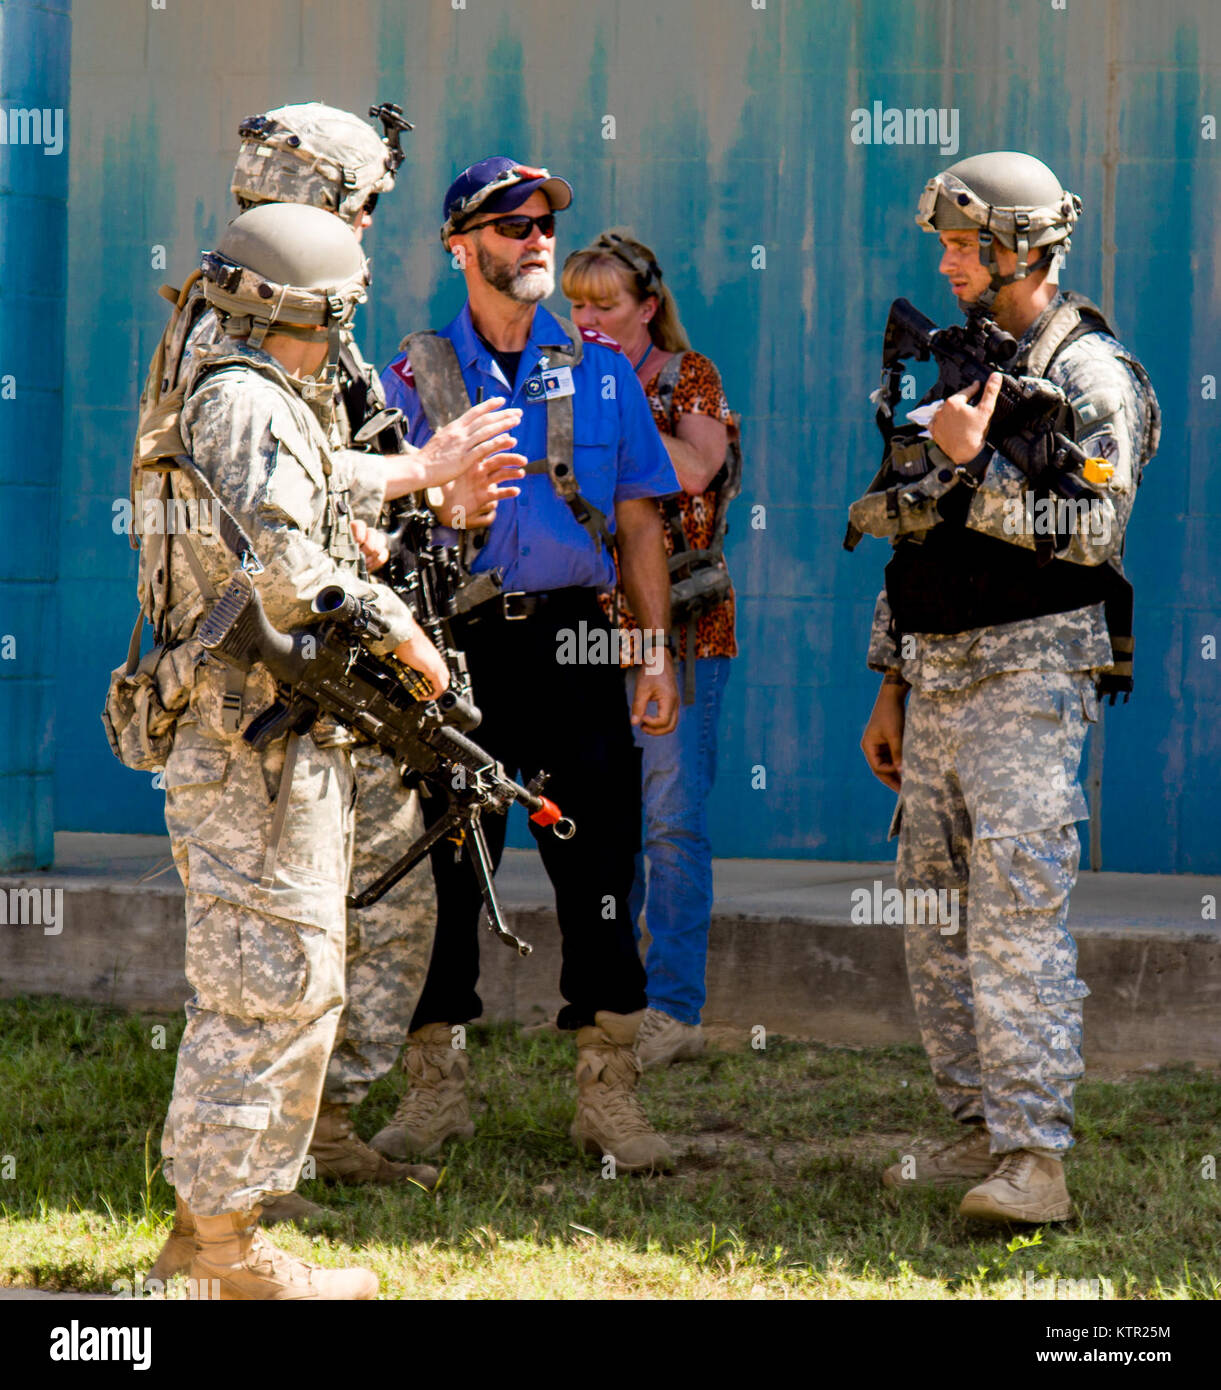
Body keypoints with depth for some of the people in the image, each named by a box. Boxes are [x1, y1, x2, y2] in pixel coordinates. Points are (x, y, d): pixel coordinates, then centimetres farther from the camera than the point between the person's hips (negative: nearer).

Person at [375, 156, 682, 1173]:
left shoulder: (601, 372, 11)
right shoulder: (415, 376, 7)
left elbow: (639, 523, 11)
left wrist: (658, 654, 4)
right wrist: (439, 504, -21)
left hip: (574, 644, 1)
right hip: (457, 643, -1)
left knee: (600, 868, -1)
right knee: (443, 868, 1)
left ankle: (610, 1097, 6)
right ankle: (436, 1090, 12)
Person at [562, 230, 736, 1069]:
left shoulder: (690, 377, 0)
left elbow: (693, 470, -19)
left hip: (678, 628, -5)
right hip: (593, 623, 5)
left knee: (673, 818, -7)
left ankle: (675, 1011, -5)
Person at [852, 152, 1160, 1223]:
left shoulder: (1090, 373, -6)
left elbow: (1091, 531, -17)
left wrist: (971, 463, -18)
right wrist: (891, 687, 19)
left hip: (1031, 671, -8)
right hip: (937, 673, 8)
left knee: (1019, 912, -15)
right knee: (934, 914, 8)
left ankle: (1035, 1160, -18)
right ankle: (981, 1131, 16)